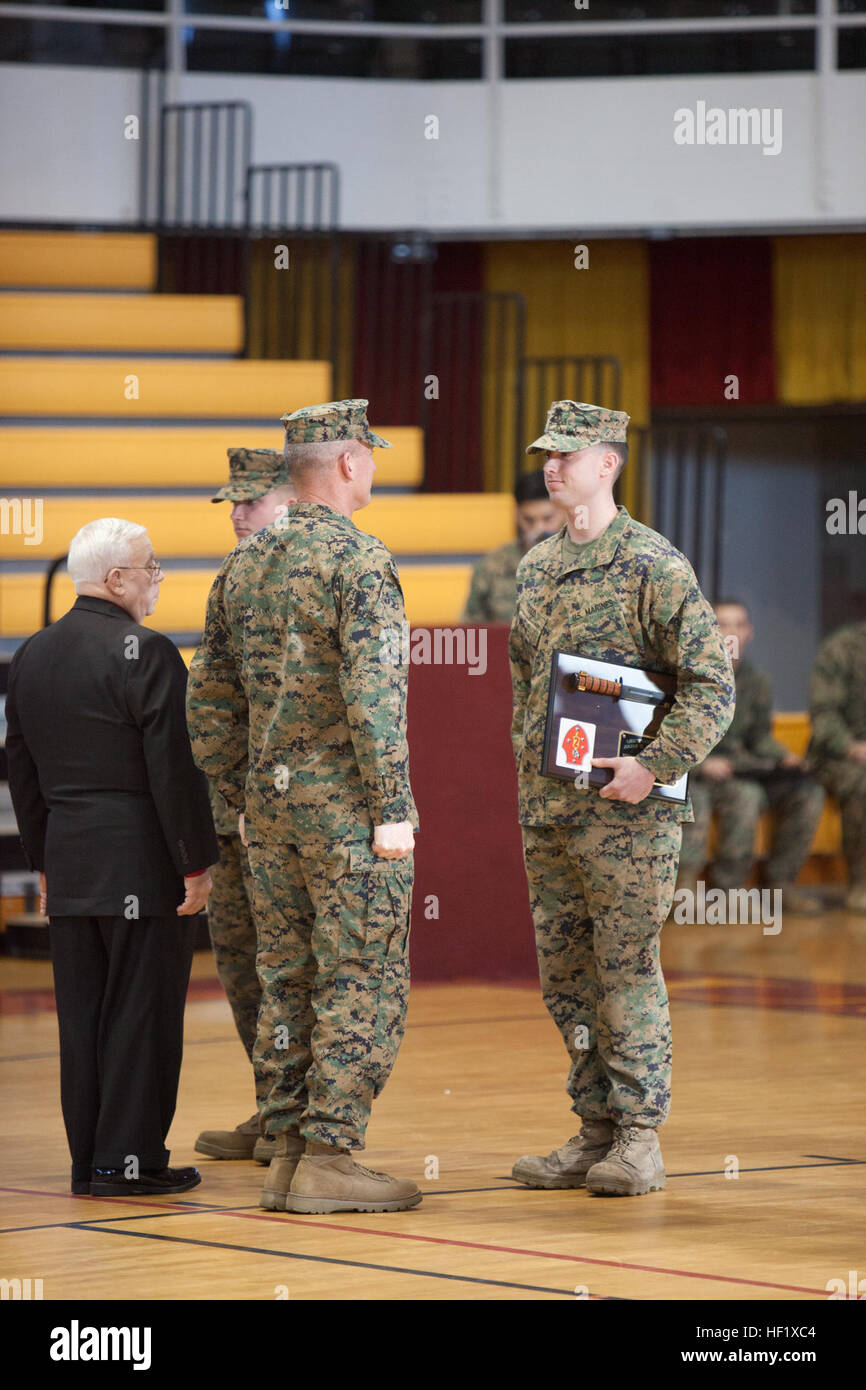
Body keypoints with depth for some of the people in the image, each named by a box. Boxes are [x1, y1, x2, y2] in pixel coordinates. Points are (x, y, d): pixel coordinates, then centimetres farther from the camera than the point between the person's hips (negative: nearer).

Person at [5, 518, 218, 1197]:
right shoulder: (145, 653, -12)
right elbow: (173, 766, -15)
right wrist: (197, 862, -10)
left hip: (69, 867, 7)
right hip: (142, 869, -7)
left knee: (83, 1016, 10)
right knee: (142, 1013, -2)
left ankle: (89, 1161, 14)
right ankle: (130, 1160, -1)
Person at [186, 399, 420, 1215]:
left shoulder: (242, 566, 11)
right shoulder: (358, 560, -12)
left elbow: (208, 701, 14)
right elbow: (374, 693, -20)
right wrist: (394, 809, -17)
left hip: (270, 803, 7)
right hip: (346, 804, -7)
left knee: (286, 981, 11)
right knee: (361, 985, -2)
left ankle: (286, 1153, 13)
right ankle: (329, 1157, -5)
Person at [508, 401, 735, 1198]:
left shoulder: (653, 565, -8)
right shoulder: (535, 568, 13)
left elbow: (713, 682, -12)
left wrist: (656, 765, -19)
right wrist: (528, 767, 16)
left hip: (625, 807, -7)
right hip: (545, 806, 7)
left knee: (626, 969, -4)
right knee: (565, 975, 10)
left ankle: (639, 1140, 2)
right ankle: (595, 1132, 18)